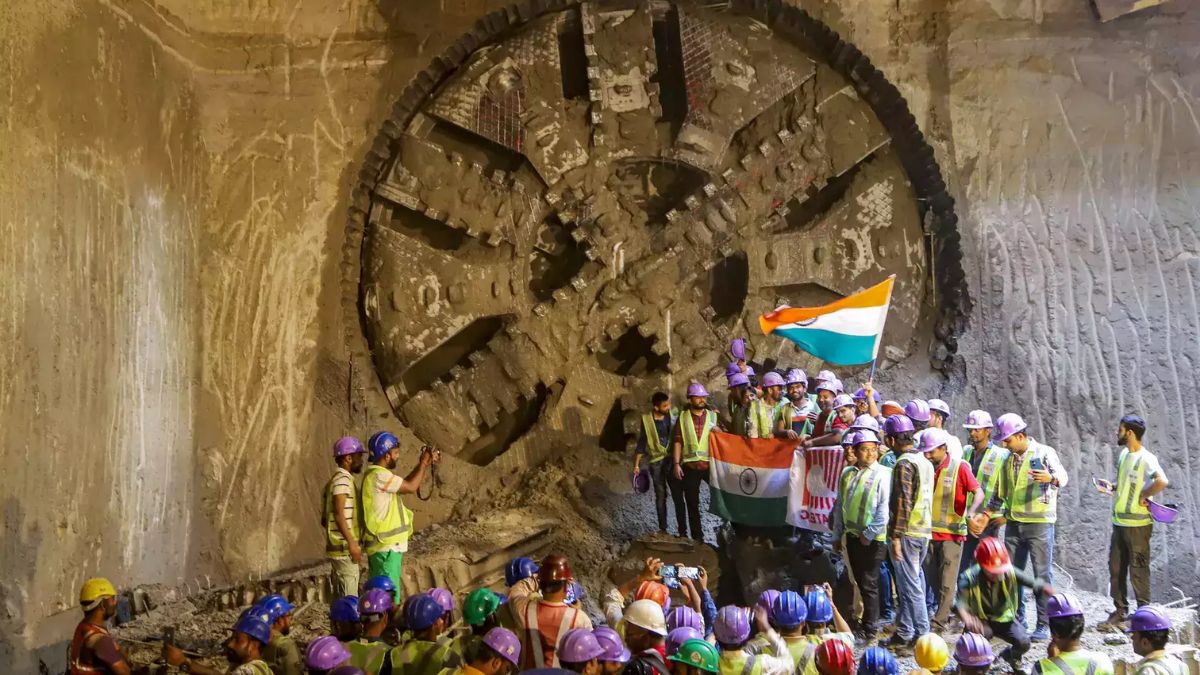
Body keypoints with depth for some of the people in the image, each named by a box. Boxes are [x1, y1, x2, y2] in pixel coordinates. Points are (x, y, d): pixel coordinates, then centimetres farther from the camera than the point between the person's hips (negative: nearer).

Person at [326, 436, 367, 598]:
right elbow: (339, 515, -24)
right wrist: (352, 543, -26)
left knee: (340, 597, 13)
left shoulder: (333, 481, 17)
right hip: (344, 549, -10)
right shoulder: (343, 480, -14)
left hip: (338, 548, 10)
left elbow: (324, 519, 20)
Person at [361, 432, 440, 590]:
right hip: (386, 547, -10)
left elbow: (406, 483, 19)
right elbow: (411, 487, -16)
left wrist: (425, 464, 12)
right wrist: (424, 463, -4)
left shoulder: (380, 474, 14)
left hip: (388, 545, 10)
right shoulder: (378, 475, -18)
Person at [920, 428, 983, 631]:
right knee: (932, 578, 13)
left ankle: (938, 623, 0)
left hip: (951, 533, -5)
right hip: (929, 531, 5)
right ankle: (945, 610, 30)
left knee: (947, 581, -3)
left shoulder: (959, 467, -8)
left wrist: (971, 511, -30)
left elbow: (978, 492, -13)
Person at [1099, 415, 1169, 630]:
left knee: (1138, 569, 1)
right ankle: (1120, 611, 20)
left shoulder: (1145, 458, -16)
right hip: (1119, 521, 8)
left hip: (1137, 523, -8)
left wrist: (1144, 496, -20)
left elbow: (1162, 482, -33)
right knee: (1116, 568, 11)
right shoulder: (1124, 454, 11)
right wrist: (1111, 488, 9)